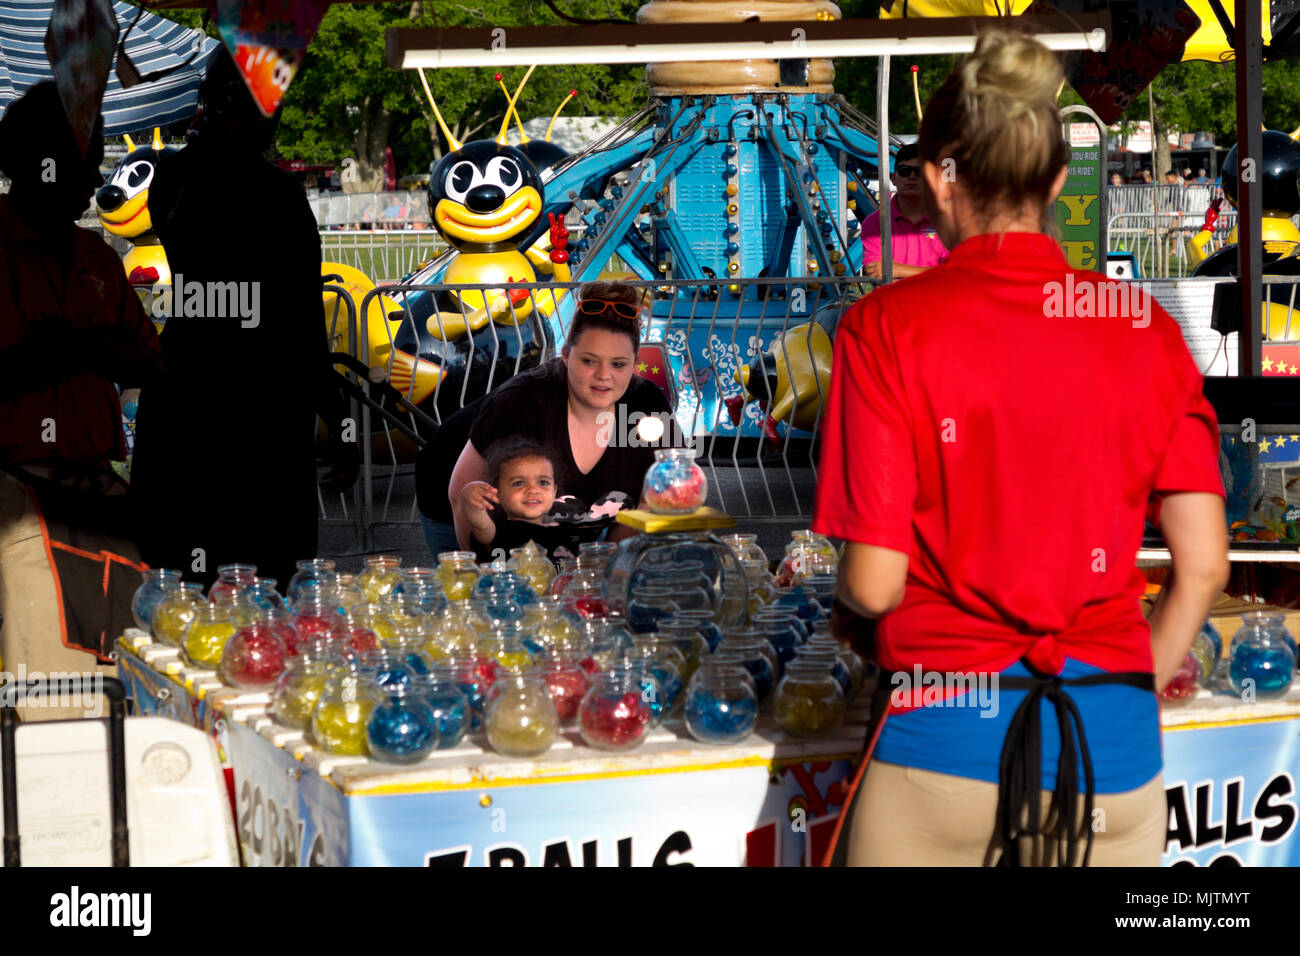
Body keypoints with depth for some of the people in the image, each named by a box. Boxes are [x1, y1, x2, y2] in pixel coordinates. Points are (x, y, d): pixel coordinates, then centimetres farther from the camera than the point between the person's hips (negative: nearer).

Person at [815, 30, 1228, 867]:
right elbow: (1205, 565, 1)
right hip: (1114, 749, 3)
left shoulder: (889, 328, -8)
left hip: (947, 733, -2)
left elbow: (875, 582, -9)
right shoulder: (1146, 329, 1)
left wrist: (848, 612, 13)